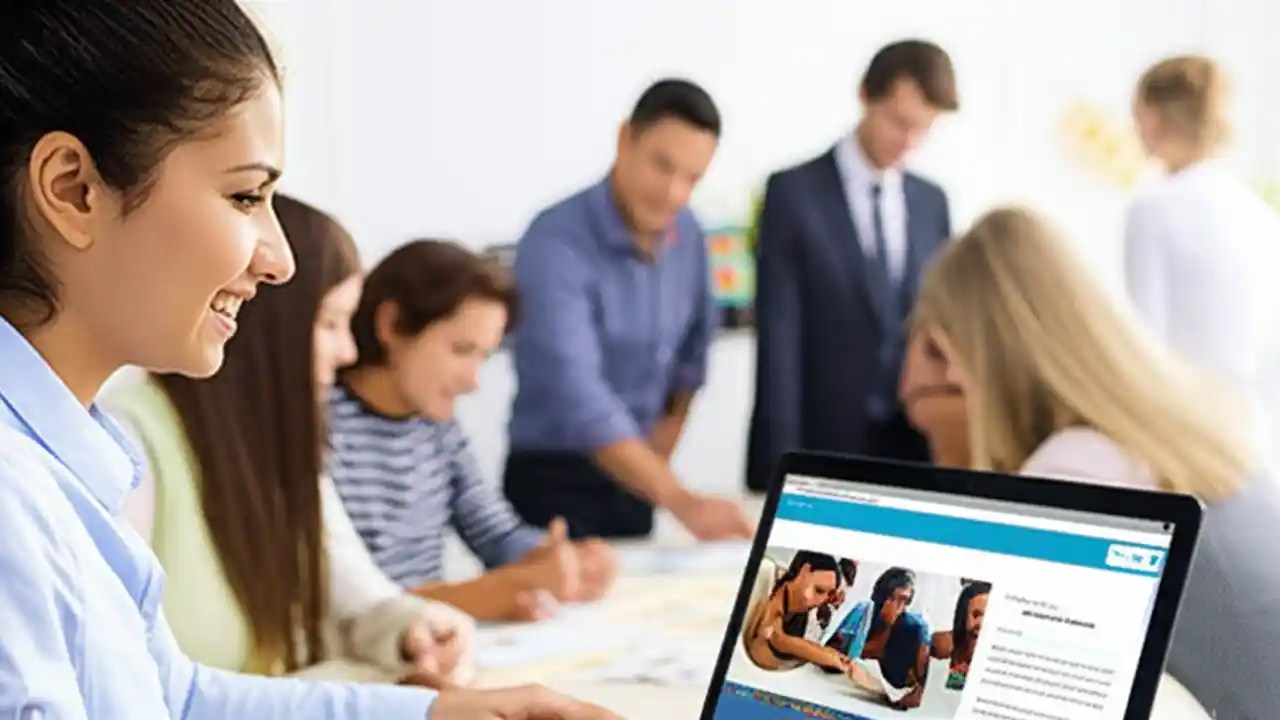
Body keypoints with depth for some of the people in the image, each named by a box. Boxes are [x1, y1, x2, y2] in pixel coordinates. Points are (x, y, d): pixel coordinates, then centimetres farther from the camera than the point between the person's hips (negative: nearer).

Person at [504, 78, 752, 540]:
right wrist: (680, 501, -43)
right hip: (555, 482, -6)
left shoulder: (687, 235, -1)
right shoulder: (557, 243, -23)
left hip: (633, 478, 6)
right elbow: (578, 393, -35)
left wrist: (670, 429, 8)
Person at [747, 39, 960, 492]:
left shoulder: (931, 202, 10)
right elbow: (778, 336, -9)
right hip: (819, 445, -4)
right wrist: (783, 461, -14)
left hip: (913, 444, 4)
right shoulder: (793, 193, -5)